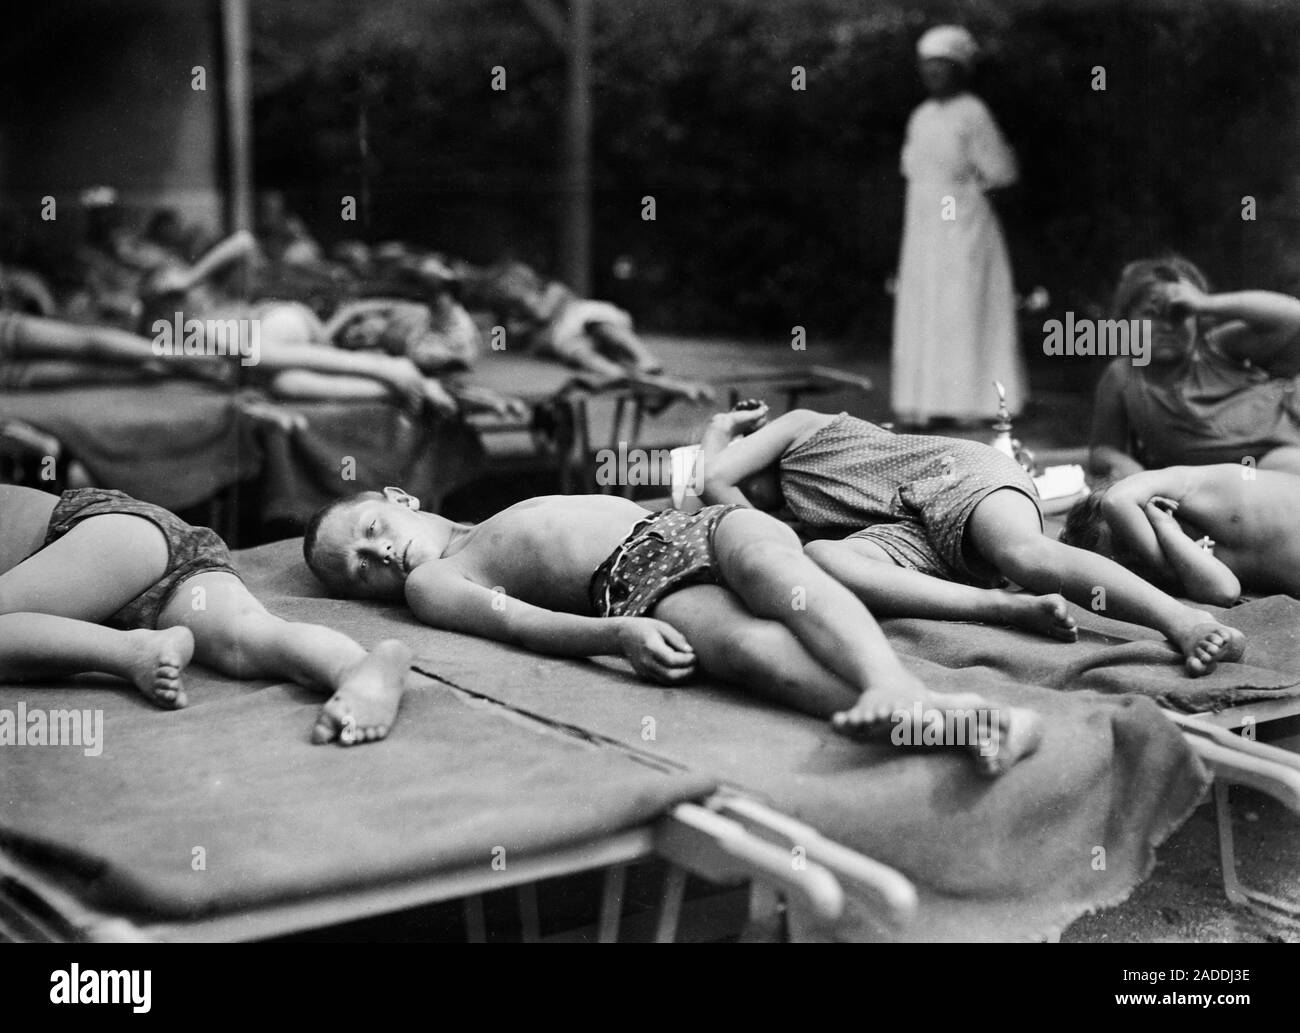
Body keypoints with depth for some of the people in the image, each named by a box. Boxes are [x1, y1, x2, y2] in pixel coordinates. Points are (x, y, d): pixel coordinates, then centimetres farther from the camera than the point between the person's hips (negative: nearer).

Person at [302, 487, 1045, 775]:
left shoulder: (499, 522, 37)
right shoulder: (430, 583, 16)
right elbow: (518, 623, -6)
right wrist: (619, 636, -23)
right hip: (637, 588, -5)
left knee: (765, 559, -32)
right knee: (747, 645, -36)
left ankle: (893, 689, -56)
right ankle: (941, 719, -58)